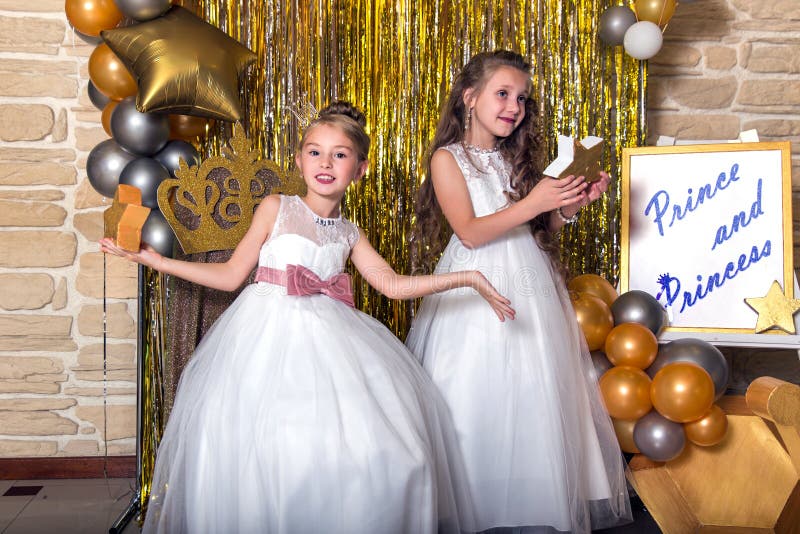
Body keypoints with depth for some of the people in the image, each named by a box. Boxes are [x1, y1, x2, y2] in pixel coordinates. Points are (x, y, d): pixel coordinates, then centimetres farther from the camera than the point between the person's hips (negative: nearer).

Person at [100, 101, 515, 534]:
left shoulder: (349, 235, 13)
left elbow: (392, 284, 8)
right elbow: (232, 275, 5)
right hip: (270, 335, -3)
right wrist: (157, 260, 0)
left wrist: (468, 278, 6)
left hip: (324, 338, 3)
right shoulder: (275, 209, 3)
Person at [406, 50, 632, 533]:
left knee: (537, 395, 7)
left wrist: (570, 206, -4)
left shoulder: (518, 157, 13)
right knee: (477, 399, -1)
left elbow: (541, 228, 13)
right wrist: (532, 204, -21)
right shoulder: (449, 158, -3)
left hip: (530, 283, 5)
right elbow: (470, 233, -13)